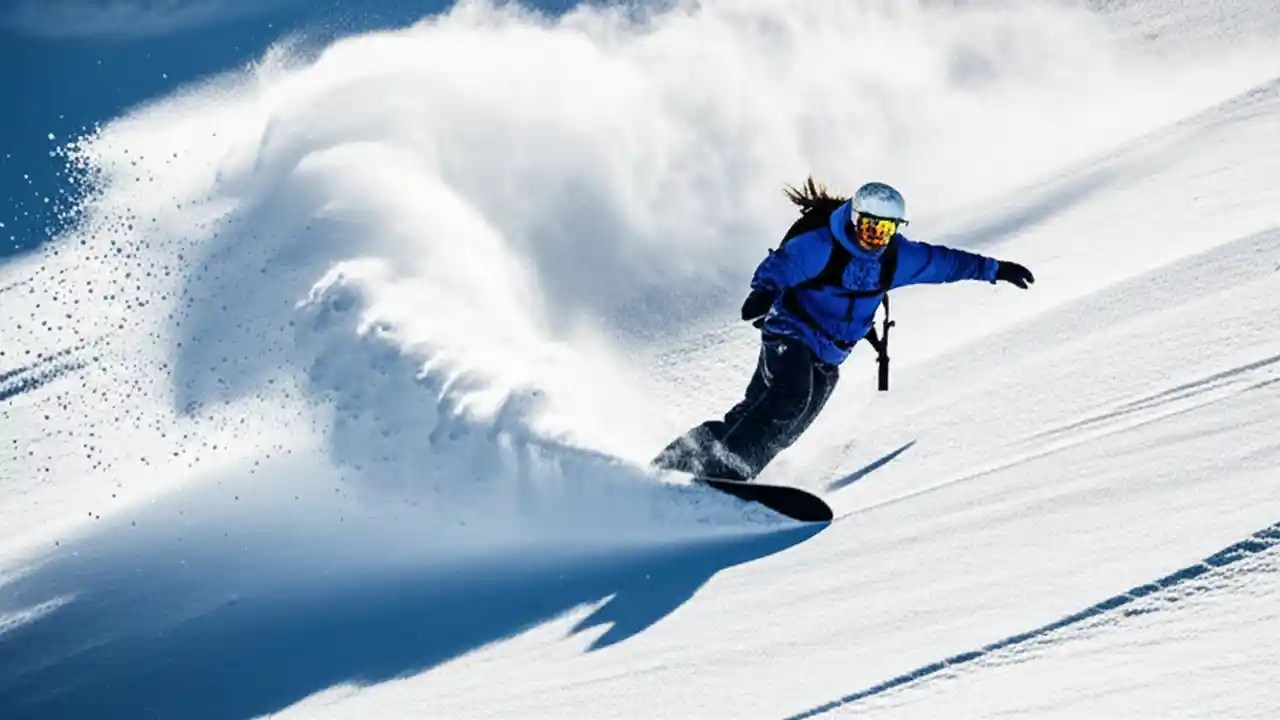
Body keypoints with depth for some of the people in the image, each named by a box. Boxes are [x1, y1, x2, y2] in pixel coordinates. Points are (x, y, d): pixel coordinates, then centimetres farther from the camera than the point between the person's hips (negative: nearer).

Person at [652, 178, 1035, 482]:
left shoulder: (896, 258, 2)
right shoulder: (820, 245, -18)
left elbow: (941, 262, 15)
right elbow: (780, 265, -30)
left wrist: (993, 269, 19)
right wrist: (764, 292, -52)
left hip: (829, 356, 6)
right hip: (790, 335, -6)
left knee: (771, 425, -5)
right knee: (791, 398, -32)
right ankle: (719, 467, -32)